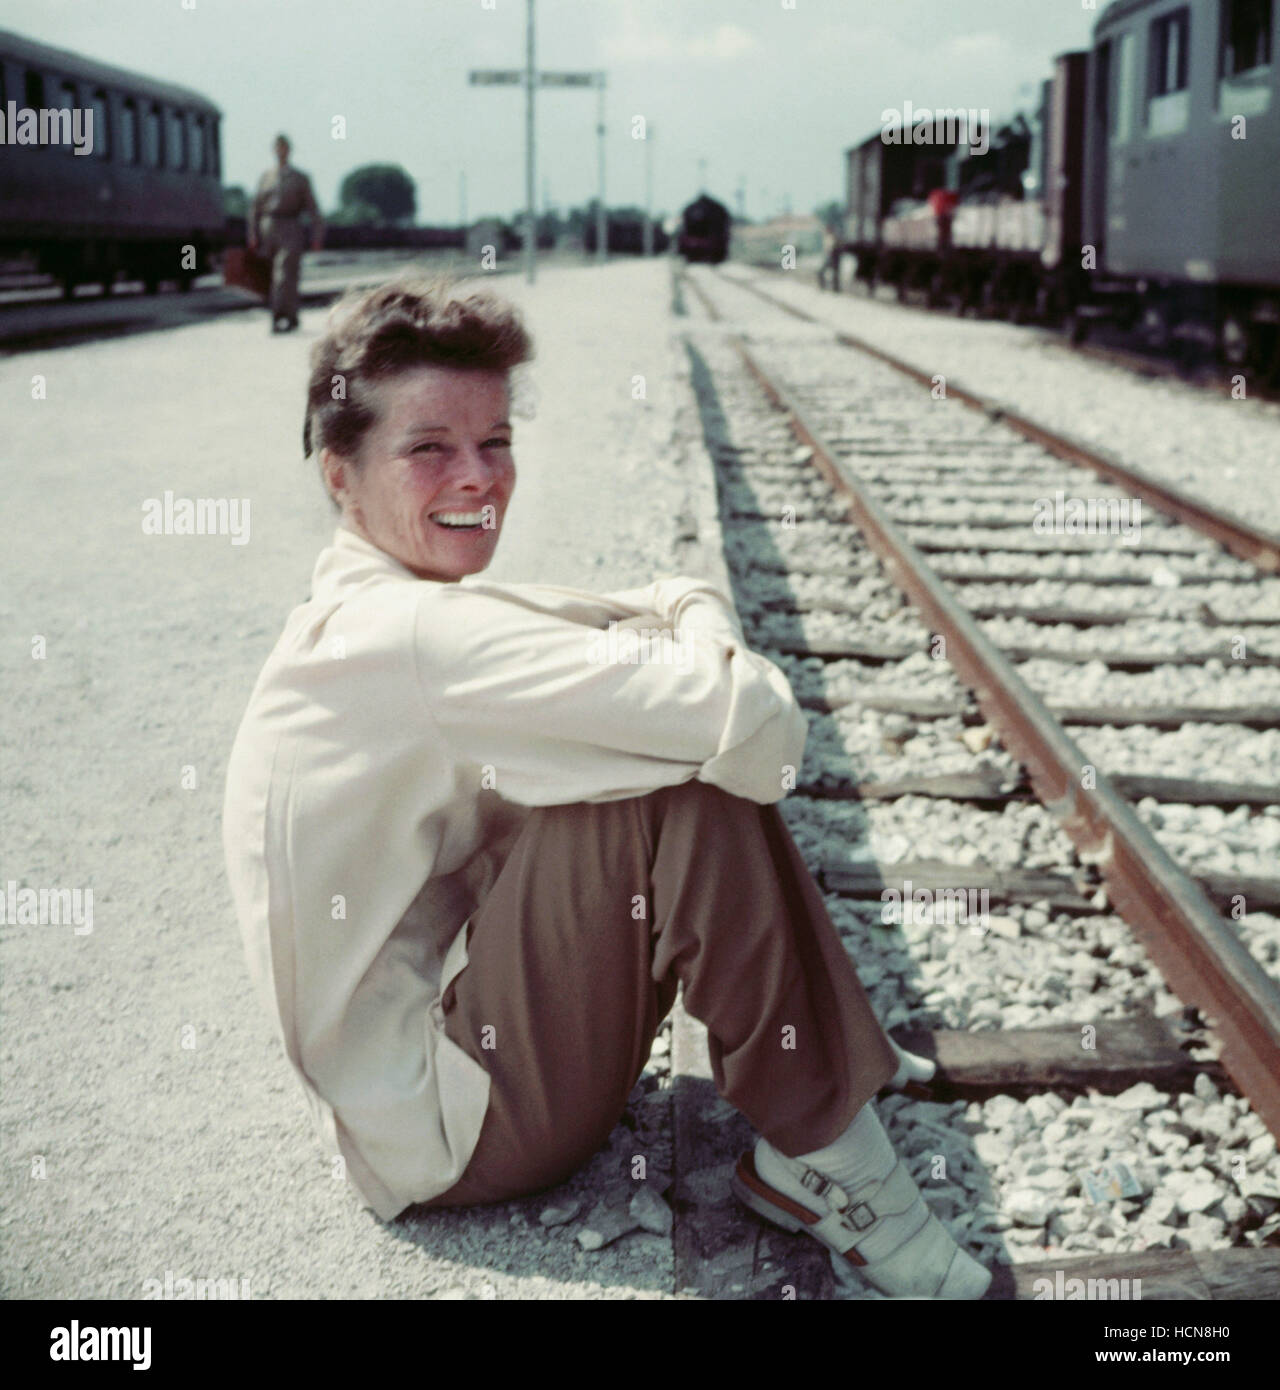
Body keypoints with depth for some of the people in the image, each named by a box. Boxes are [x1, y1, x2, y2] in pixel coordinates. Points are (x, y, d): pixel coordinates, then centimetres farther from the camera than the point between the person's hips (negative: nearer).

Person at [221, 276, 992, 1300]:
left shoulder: (367, 620, 8)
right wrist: (697, 615, -9)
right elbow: (758, 726, -30)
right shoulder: (414, 635, -25)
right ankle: (821, 1159, -10)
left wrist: (676, 613, -9)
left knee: (695, 749, 7)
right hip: (447, 1132, -10)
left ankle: (812, 1034, 14)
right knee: (695, 789, -25)